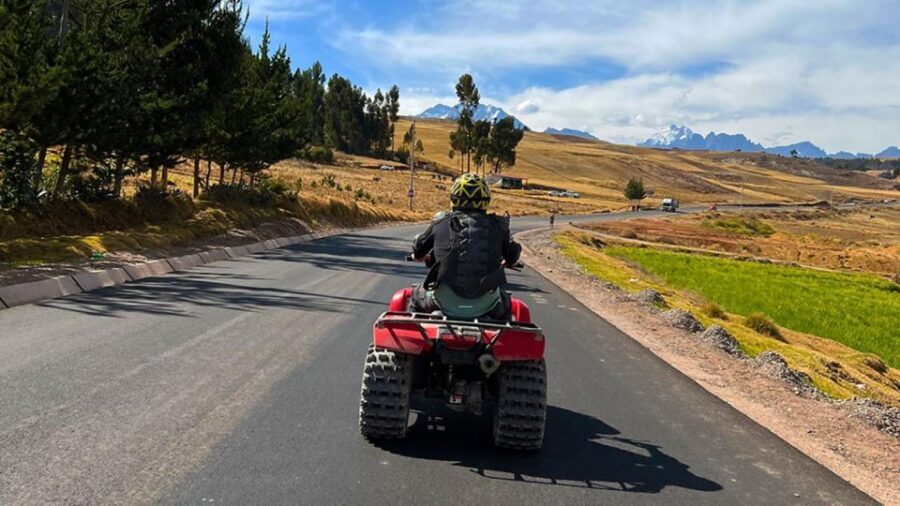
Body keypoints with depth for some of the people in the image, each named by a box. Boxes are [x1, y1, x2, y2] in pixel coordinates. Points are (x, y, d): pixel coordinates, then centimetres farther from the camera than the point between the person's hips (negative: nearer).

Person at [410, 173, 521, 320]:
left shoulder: (441, 223, 3)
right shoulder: (496, 226, 4)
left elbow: (418, 247, 18)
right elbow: (513, 255, 19)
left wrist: (424, 256, 42)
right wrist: (505, 261, 42)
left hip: (446, 301, -1)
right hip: (485, 304, 1)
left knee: (417, 294, 30)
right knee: (504, 301, 35)